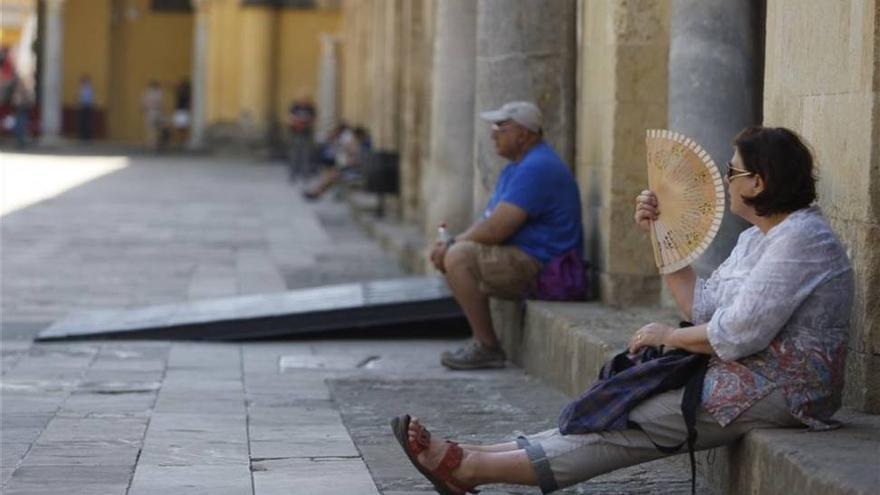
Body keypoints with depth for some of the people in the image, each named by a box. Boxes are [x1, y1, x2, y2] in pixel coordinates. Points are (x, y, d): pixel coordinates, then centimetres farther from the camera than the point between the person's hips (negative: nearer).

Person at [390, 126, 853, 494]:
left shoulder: (799, 238, -16)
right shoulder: (757, 238, 16)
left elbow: (738, 333, -21)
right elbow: (702, 307, 11)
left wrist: (668, 336, -7)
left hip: (780, 391, -9)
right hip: (751, 375, 9)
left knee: (635, 426, -13)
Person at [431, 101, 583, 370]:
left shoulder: (536, 169, -19)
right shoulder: (517, 167, 18)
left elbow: (495, 230, -23)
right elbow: (489, 221, 18)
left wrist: (452, 244, -9)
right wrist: (451, 244, 1)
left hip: (539, 267, -12)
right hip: (525, 261, 12)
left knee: (458, 257, -22)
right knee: (456, 254, 17)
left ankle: (487, 348, -17)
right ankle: (482, 341, 10)